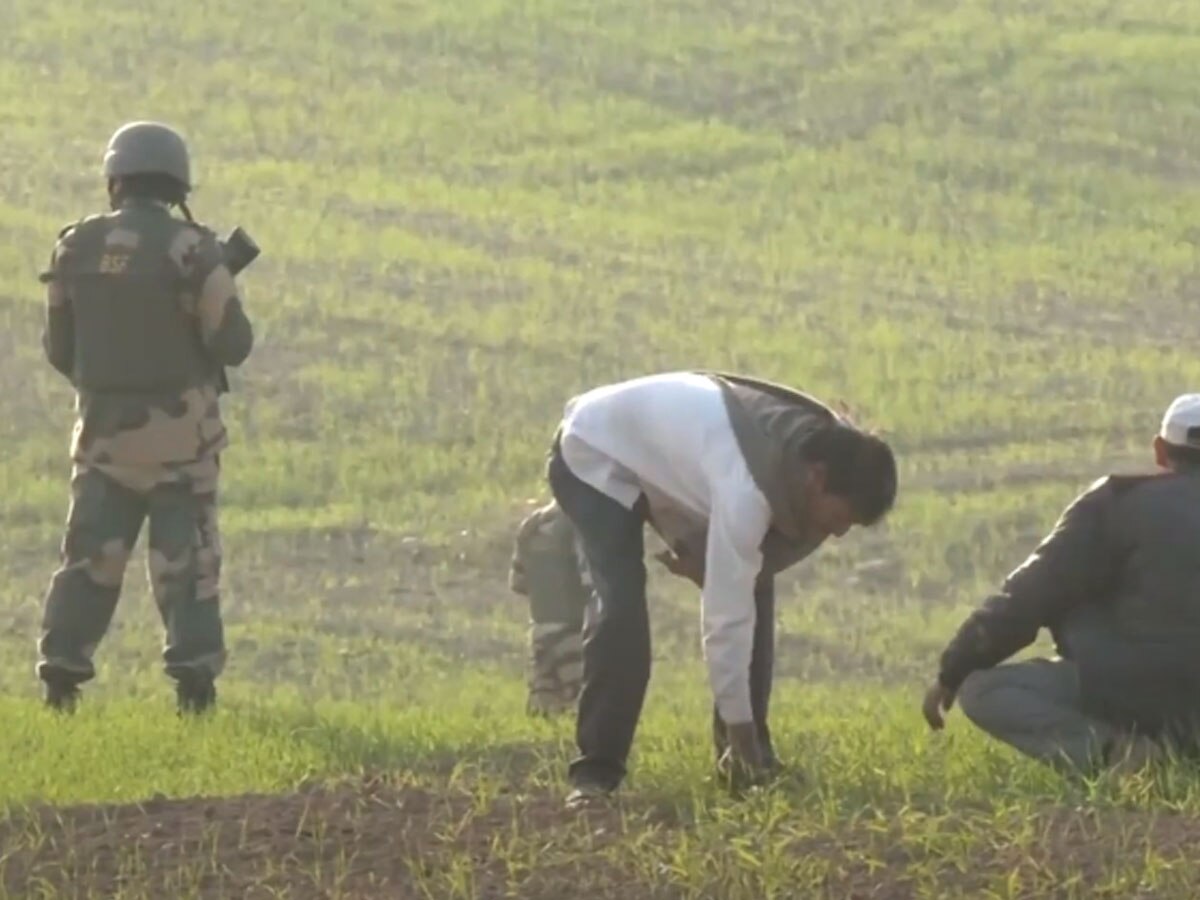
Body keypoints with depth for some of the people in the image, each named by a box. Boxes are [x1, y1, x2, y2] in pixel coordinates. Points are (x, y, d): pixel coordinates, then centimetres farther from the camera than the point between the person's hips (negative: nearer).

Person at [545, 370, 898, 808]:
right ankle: (596, 771, -18)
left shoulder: (814, 443, -17)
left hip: (665, 454, 8)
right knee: (622, 608, -25)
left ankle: (749, 763, 5)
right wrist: (739, 727, -34)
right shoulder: (746, 485, -42)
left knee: (754, 588, -3)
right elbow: (726, 615, -38)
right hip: (595, 458, -8)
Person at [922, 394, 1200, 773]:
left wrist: (951, 673, 4)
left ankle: (1115, 754, -18)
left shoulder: (1118, 503, -1)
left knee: (983, 690, 2)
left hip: (1137, 691, -6)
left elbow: (1027, 598, -2)